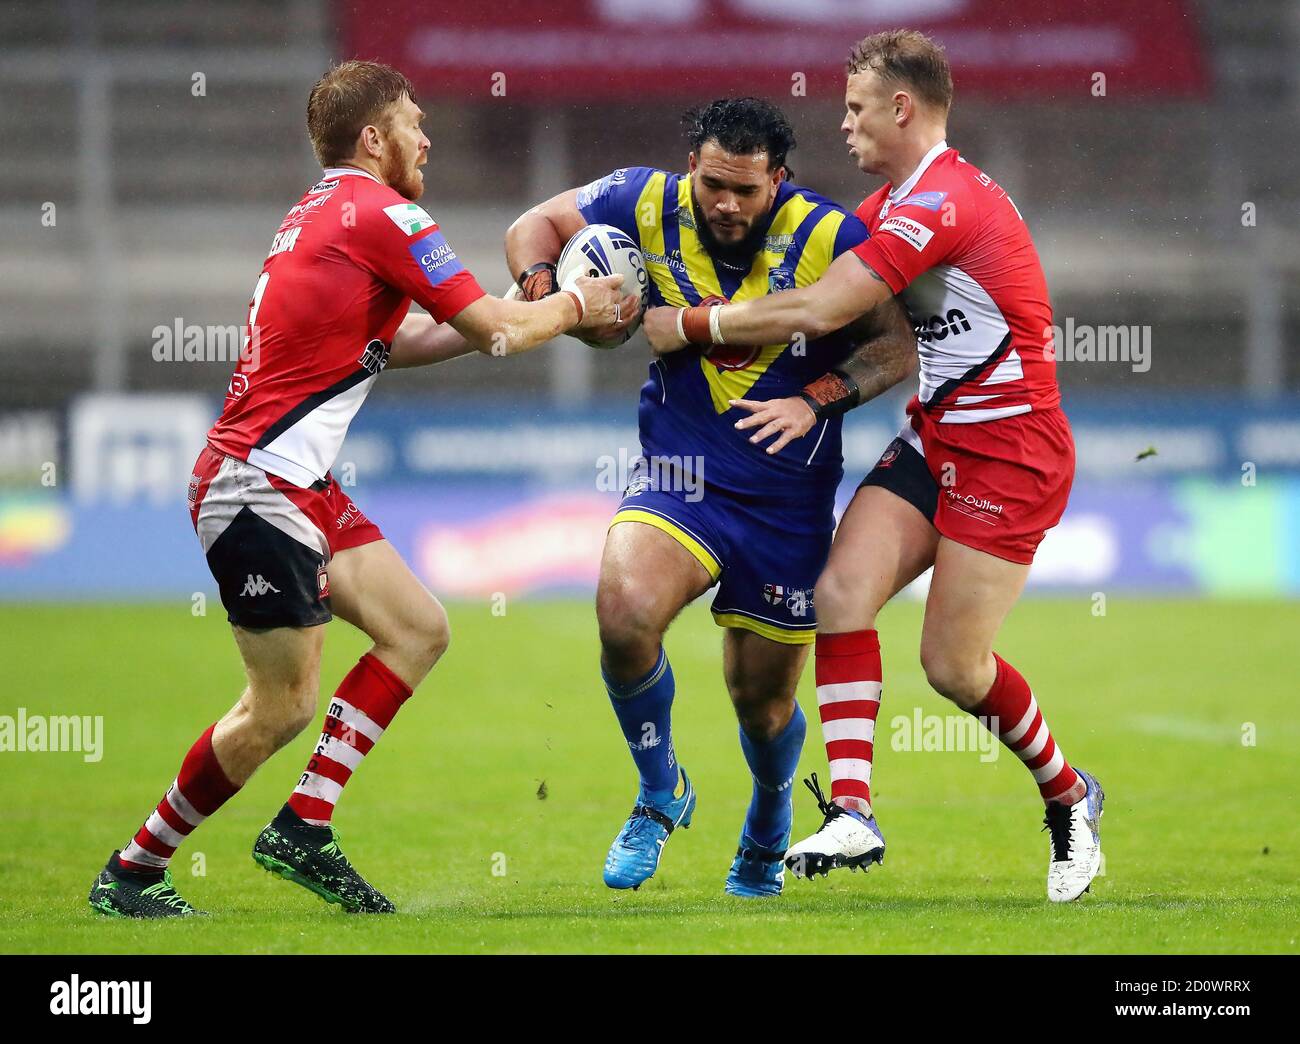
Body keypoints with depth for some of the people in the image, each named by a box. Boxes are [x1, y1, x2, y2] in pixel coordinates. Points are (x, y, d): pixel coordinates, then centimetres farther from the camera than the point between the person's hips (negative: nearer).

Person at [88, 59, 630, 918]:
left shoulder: (319, 214, 16)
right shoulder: (381, 215, -12)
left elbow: (385, 344, 25)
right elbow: (492, 330, -9)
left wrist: (524, 313, 20)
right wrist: (574, 307, 10)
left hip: (300, 486, 10)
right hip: (259, 487, -10)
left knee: (421, 630, 8)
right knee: (283, 708, -6)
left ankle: (303, 827, 8)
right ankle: (131, 874, 5)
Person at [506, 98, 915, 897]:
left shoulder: (826, 238, -14)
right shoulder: (649, 205, -7)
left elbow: (901, 341, -13)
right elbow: (537, 227, 7)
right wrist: (544, 284, -15)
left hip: (789, 498, -1)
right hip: (681, 476, 1)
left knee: (765, 698, 9)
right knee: (625, 613, -29)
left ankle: (768, 831, 45)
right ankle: (661, 795, -1)